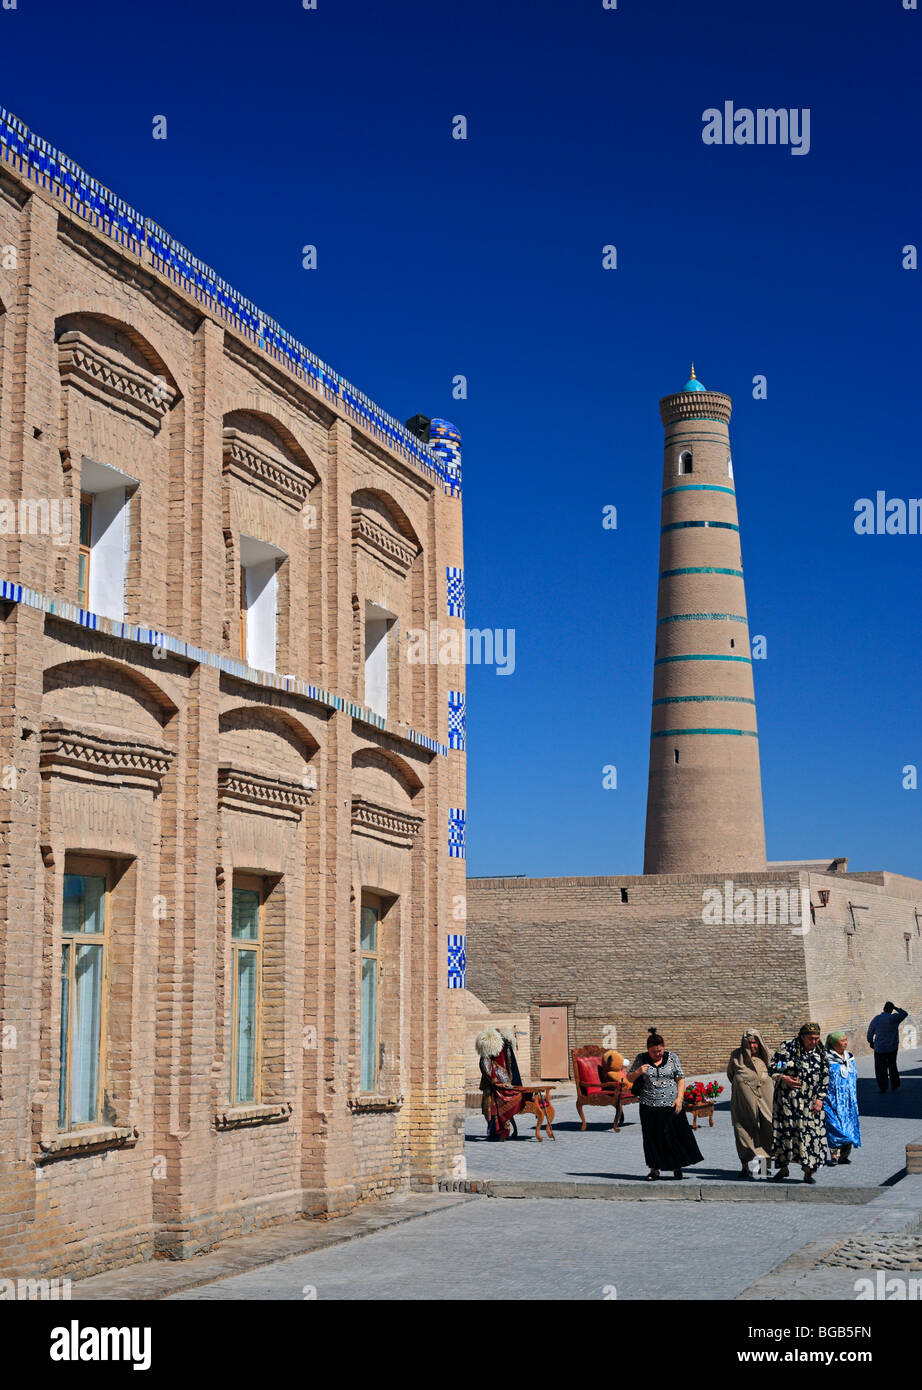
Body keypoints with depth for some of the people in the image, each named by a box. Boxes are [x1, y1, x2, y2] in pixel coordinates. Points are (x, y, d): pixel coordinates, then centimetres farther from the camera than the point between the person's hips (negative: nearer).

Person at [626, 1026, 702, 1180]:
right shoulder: (641, 1059, 2)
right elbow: (629, 1078, 7)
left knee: (676, 1135, 1)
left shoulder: (672, 1058, 3)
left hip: (671, 1105, 0)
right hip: (649, 1106, 0)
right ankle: (654, 1169, 14)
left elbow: (681, 1079, 4)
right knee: (652, 1138, 4)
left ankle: (677, 1166, 19)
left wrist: (679, 1098, -7)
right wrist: (638, 1072, -15)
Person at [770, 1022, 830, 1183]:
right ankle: (783, 1168, 15)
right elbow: (772, 1067, 0)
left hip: (810, 1102, 2)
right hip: (788, 1099, -2)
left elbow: (825, 1078, 8)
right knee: (785, 1131, 0)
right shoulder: (787, 1048, -4)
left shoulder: (820, 1053, 5)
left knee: (810, 1133, -2)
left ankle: (808, 1172, 6)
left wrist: (820, 1099, 1)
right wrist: (783, 1079, -16)